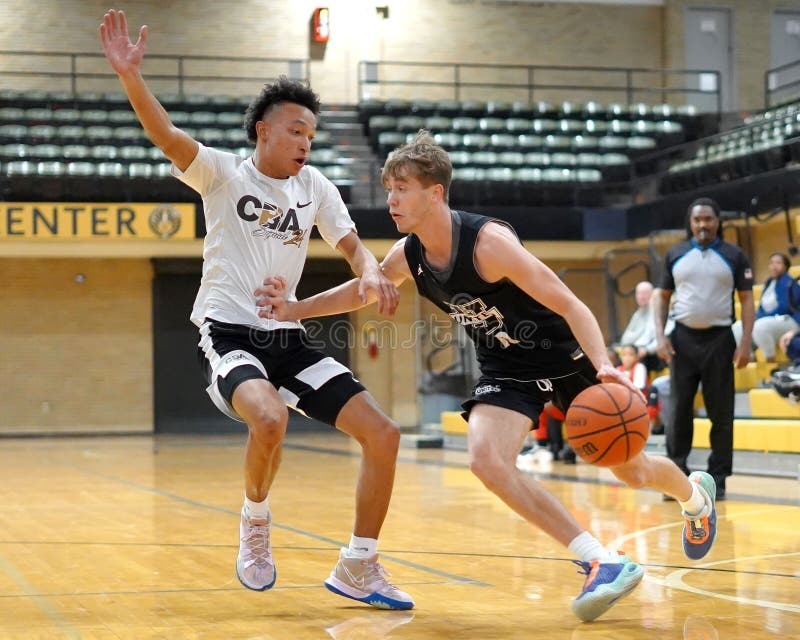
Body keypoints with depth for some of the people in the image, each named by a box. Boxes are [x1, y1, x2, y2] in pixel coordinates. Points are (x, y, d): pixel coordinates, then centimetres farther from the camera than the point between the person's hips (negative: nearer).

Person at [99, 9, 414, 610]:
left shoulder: (315, 185, 11)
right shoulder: (223, 173, -2)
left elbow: (352, 245, 13)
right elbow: (167, 135, -17)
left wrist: (371, 271, -12)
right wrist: (130, 74, -34)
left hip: (288, 336, 6)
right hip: (228, 331, -5)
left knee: (383, 433, -5)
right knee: (269, 418, -36)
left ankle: (358, 569, 9)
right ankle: (255, 527, -6)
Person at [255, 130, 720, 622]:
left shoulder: (488, 241, -30)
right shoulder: (407, 256, -10)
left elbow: (569, 305, -31)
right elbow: (360, 292, 13)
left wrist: (603, 366, -46)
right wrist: (294, 309, 2)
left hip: (566, 355, -5)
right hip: (507, 369, 5)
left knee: (633, 471, 5)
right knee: (487, 459, -24)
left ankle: (695, 494, 45)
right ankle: (604, 563, -18)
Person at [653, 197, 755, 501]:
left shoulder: (734, 256, 1)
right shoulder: (675, 255, 6)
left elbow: (747, 300, 1)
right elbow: (662, 296, 11)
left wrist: (746, 342, -8)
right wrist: (660, 335, -2)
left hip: (719, 339, -1)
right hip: (683, 338, 1)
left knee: (721, 412, 1)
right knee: (679, 409, 1)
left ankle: (718, 478, 8)